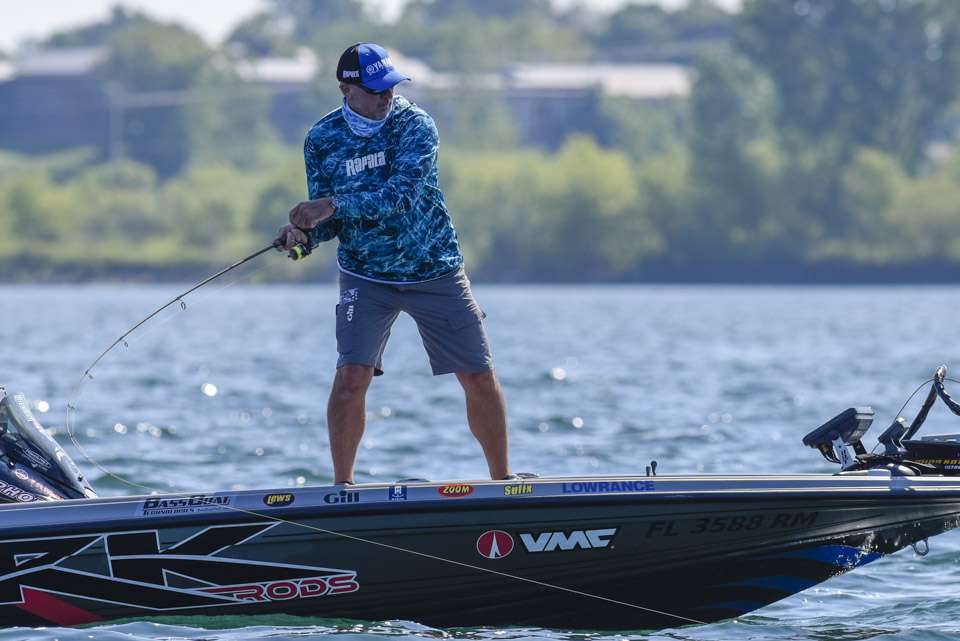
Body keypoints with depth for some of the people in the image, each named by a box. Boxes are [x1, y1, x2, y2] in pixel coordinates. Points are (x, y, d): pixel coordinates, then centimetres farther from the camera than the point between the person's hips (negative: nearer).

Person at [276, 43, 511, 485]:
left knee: (480, 379, 1)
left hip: (435, 271, 0)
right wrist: (303, 233, -22)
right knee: (351, 376, -18)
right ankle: (341, 485, -5)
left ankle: (503, 479, 19)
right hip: (366, 277, 0)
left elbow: (400, 196, -27)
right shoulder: (322, 140, -5)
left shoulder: (415, 125, -14)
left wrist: (333, 205, -33)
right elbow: (327, 219, 1)